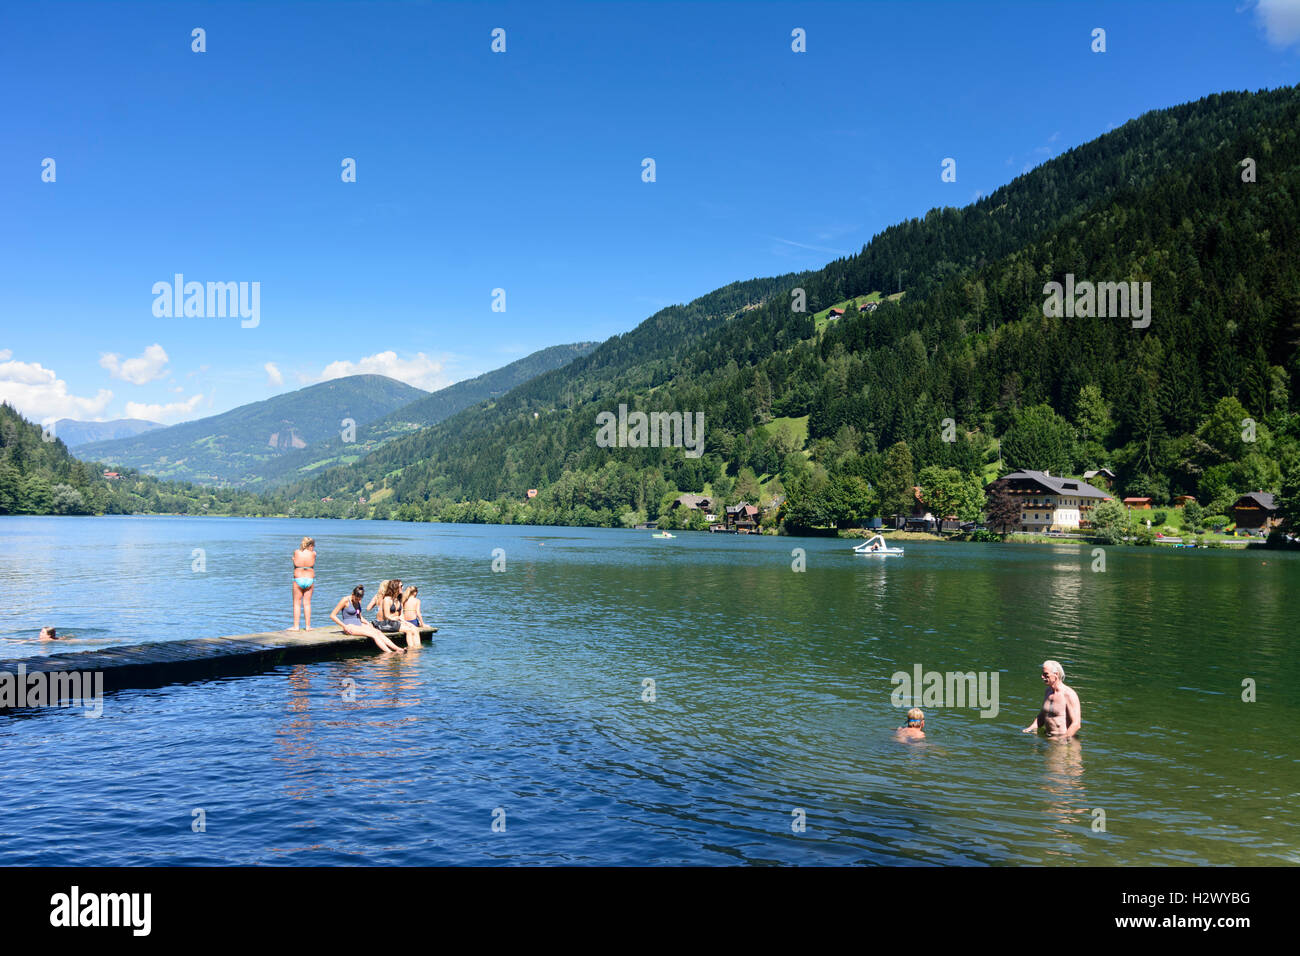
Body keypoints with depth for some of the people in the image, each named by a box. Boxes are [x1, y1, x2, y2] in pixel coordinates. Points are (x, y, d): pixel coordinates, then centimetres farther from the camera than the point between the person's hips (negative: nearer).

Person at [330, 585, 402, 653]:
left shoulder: (358, 602, 14)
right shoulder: (345, 600, -8)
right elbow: (332, 616, -9)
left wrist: (367, 623, 7)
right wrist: (344, 626, -17)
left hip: (359, 624, 7)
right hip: (350, 627, -7)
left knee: (378, 632, -18)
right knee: (374, 634, -25)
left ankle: (397, 648, -28)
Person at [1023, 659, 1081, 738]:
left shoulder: (1070, 695, -13)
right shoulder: (1047, 691, 12)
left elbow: (1076, 724, -16)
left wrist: (1063, 739, -22)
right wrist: (1029, 729, 9)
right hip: (1048, 737, 6)